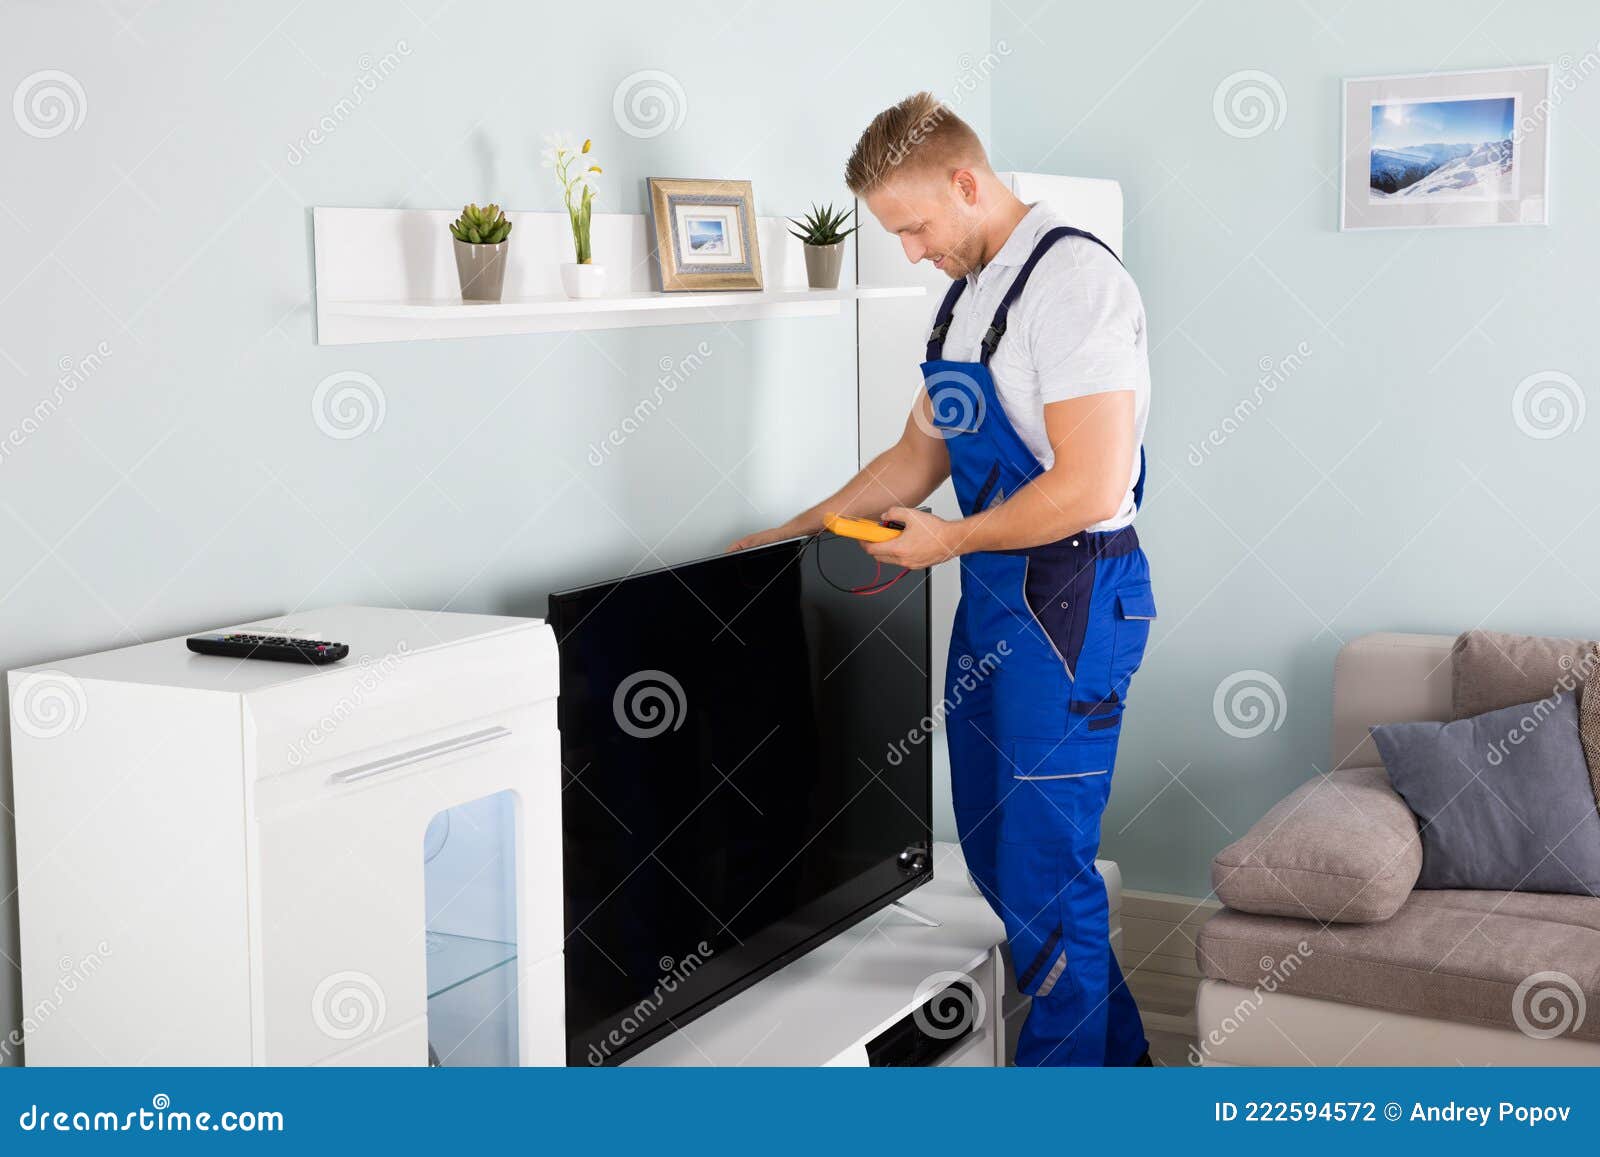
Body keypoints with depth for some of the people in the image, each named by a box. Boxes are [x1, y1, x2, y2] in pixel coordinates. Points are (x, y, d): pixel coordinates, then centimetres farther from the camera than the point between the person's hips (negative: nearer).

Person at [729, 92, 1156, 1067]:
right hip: (993, 596, 10)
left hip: (1068, 601, -10)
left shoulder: (1073, 279, -16)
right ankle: (1118, 1047, 33)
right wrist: (799, 532, 18)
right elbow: (920, 455, 22)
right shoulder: (968, 292, 14)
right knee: (993, 849, 17)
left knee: (1043, 869, -3)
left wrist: (947, 541, -11)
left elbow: (1090, 488, -22)